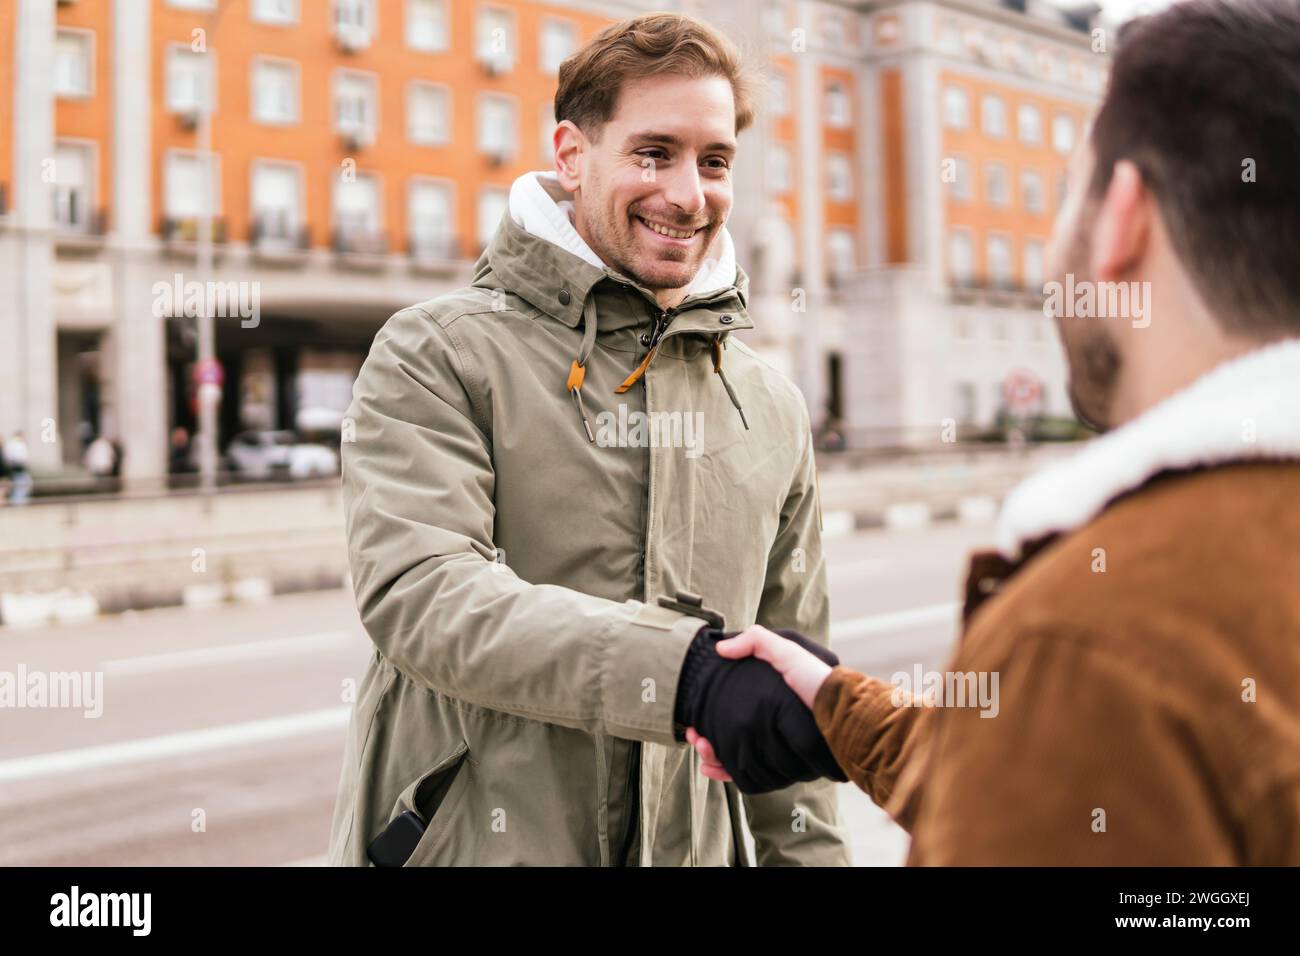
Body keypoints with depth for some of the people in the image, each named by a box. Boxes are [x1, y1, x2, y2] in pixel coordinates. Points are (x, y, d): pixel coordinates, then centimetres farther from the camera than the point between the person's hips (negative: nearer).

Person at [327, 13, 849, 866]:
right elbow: (417, 591, -23)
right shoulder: (438, 355, -7)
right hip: (465, 839, -4)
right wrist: (685, 668, -33)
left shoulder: (774, 410, 7)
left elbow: (795, 701, 11)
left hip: (689, 846, 4)